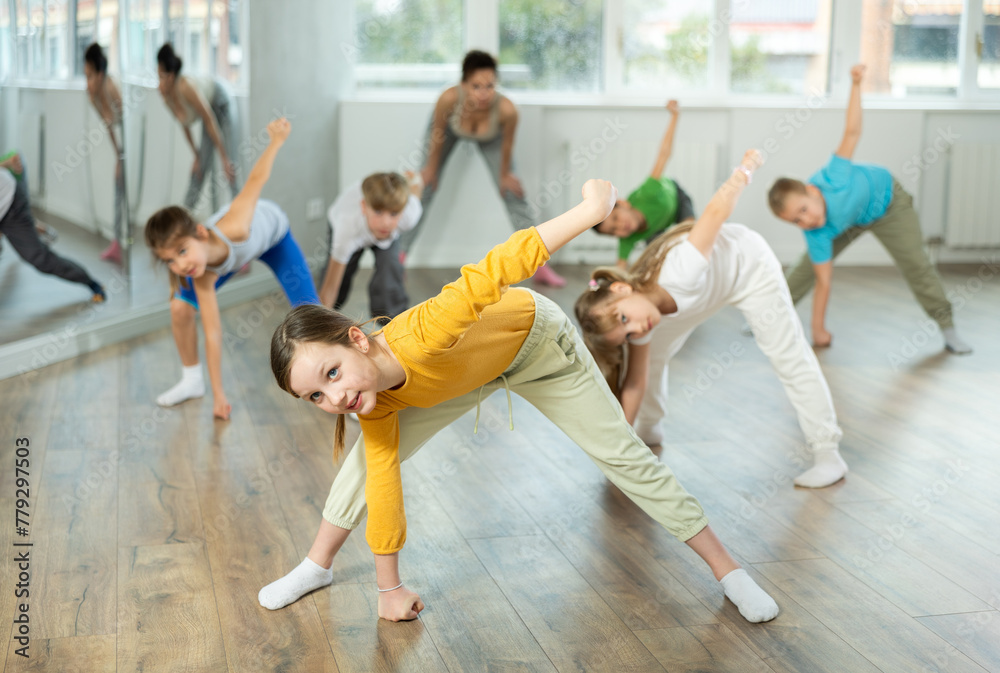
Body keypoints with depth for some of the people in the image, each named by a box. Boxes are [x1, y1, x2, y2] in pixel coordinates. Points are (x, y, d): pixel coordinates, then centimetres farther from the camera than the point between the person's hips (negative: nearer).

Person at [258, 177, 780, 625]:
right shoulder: (377, 405, -24)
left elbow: (490, 275, -47)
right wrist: (389, 588, -13)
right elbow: (382, 484, -18)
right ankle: (318, 566, 13)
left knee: (621, 453, 0)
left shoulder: (417, 336, -46)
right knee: (373, 455, -8)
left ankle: (726, 567, 12)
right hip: (466, 370, 4)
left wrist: (592, 210, -47)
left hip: (536, 341, -4)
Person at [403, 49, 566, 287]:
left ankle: (539, 266, 13)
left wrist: (505, 174, -4)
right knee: (424, 191, 3)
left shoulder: (506, 109, -43)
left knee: (513, 194, 2)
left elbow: (507, 143, -20)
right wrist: (431, 168, -8)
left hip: (491, 137, 0)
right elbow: (438, 134, -22)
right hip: (451, 126, 0)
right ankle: (399, 257, 19)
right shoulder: (449, 98, -44)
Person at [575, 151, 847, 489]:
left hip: (747, 264, -5)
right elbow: (634, 382, -14)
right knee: (651, 355, 4)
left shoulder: (678, 273, -45)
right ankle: (649, 428, 30)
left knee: (790, 357, -6)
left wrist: (744, 171, -22)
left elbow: (716, 211, -38)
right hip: (712, 283, 5)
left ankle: (828, 455, 2)